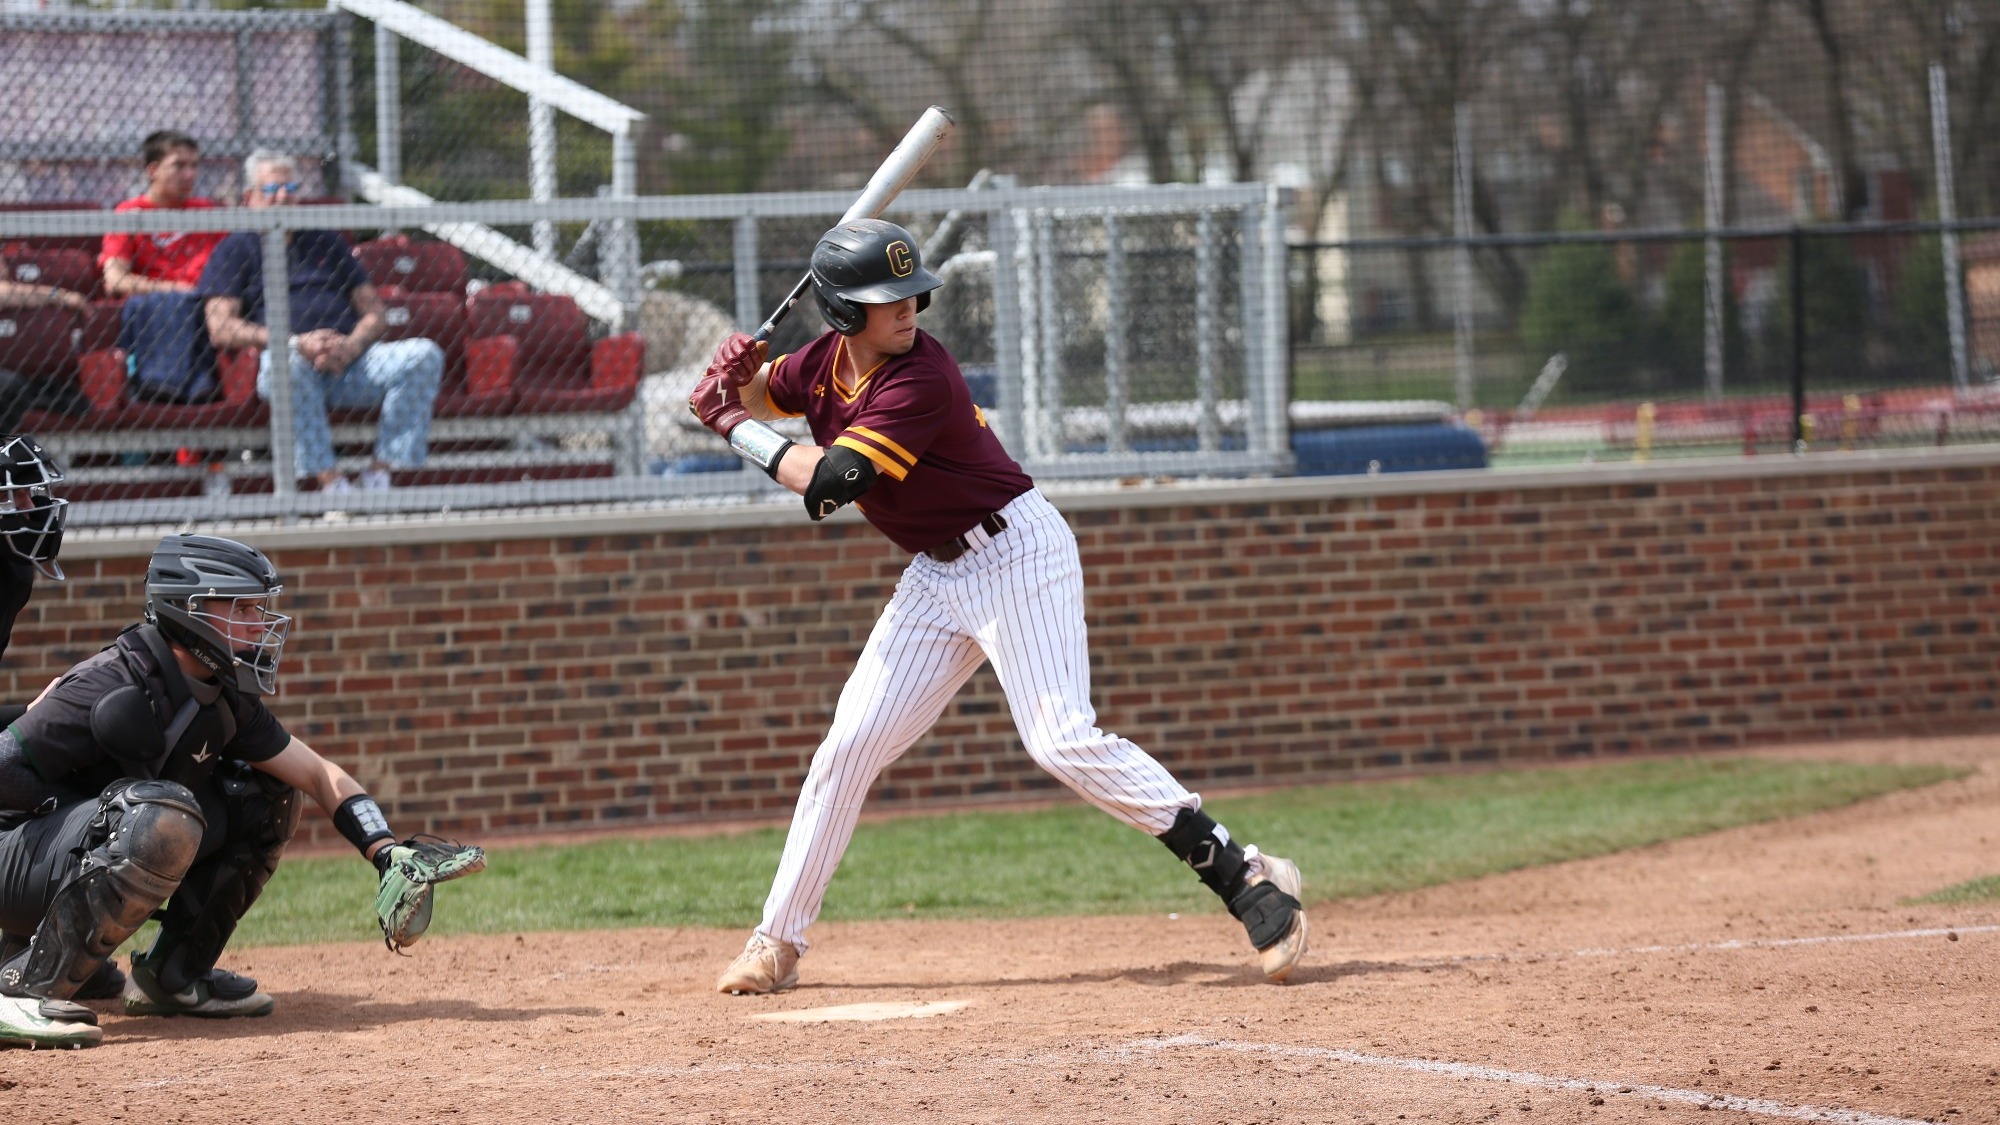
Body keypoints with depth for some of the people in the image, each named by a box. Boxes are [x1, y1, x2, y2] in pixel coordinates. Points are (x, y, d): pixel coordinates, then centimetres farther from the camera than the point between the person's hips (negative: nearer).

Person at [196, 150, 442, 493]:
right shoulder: (235, 250, 15)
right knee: (289, 361, -40)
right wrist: (298, 343, -14)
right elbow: (221, 329, -1)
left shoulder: (326, 242, 27)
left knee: (424, 355, -22)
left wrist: (352, 346, -6)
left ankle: (379, 474, -25)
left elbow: (374, 313, 20)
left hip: (348, 361, 4)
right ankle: (330, 480, -43)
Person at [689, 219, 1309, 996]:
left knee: (1064, 742, -21)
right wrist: (734, 374, -6)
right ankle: (777, 944, 11)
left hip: (1017, 552, -8)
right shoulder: (824, 363, 0)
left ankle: (1246, 879, -19)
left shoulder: (919, 379, -25)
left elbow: (827, 483, -28)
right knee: (850, 745, 3)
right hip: (938, 575, 8)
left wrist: (734, 426, -17)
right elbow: (751, 395, 18)